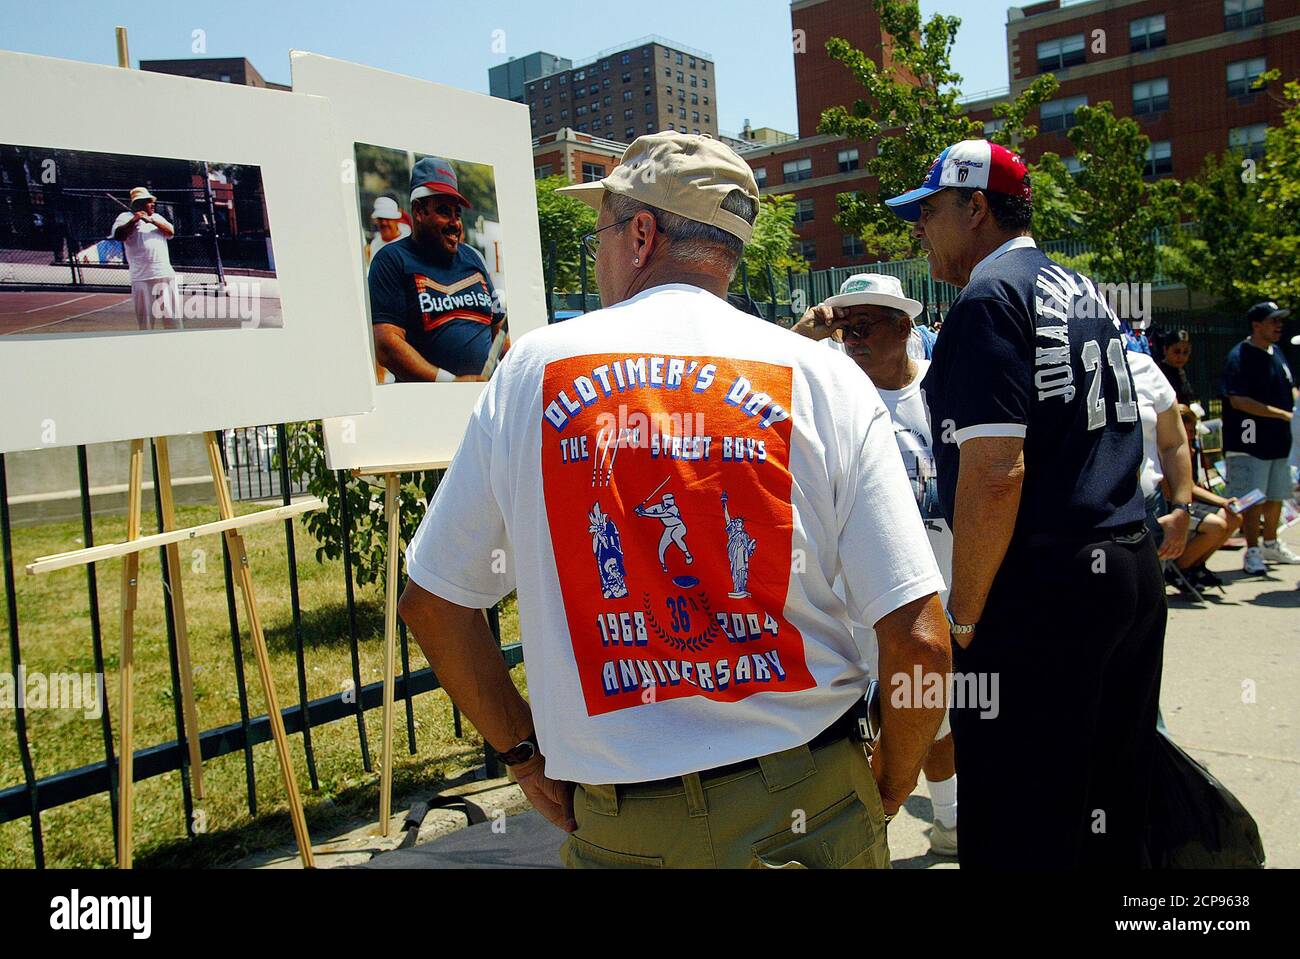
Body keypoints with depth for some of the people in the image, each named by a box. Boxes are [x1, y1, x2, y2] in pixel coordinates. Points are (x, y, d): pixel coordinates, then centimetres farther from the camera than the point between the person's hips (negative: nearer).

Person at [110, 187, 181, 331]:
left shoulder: (157, 217, 19)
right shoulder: (126, 217, 4)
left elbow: (171, 232, 3)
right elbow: (118, 235, -12)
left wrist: (152, 221, -10)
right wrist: (133, 221, -23)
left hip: (166, 275, 5)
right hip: (143, 278, -4)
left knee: (174, 318, 7)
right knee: (145, 321, -3)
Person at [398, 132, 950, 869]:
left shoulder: (532, 370, -4)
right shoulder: (824, 378, -7)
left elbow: (432, 602, 2)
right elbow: (922, 643, -11)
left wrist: (523, 749, 13)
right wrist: (886, 793, 6)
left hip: (618, 824, 1)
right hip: (811, 809, 0)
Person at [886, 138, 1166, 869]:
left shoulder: (990, 299, -11)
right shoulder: (1084, 292, 16)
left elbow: (994, 473, -20)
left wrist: (964, 616, -13)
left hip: (1042, 590, -9)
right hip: (1133, 572, 9)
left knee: (1023, 832, 2)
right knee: (1111, 817, 18)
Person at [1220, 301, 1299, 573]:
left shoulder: (1276, 352, 13)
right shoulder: (1239, 356, -14)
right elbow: (1238, 400, -22)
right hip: (1250, 442, -8)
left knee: (1276, 496, 17)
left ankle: (1271, 545, 32)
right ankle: (1252, 552, 4)